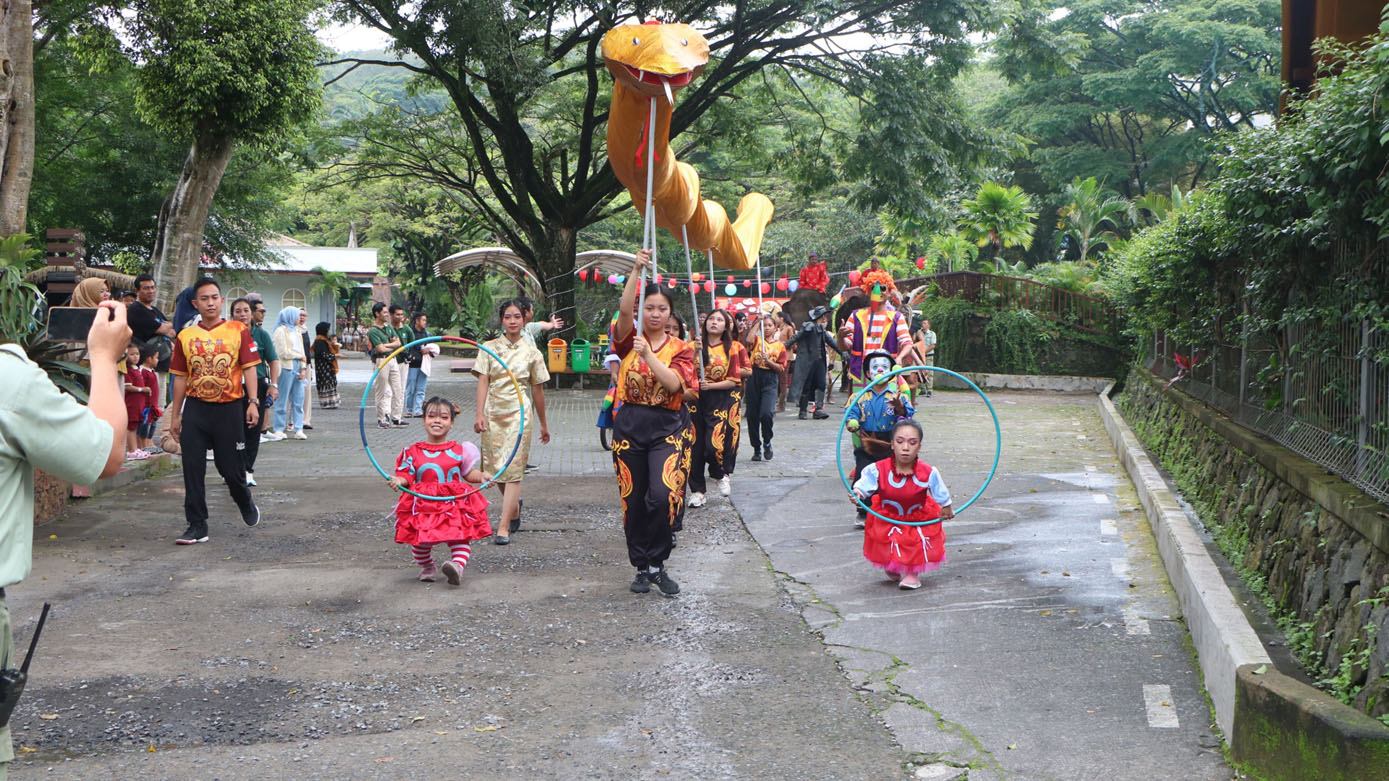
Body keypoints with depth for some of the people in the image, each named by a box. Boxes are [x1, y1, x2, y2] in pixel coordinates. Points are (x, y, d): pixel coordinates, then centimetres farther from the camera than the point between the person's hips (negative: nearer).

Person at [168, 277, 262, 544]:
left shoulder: (238, 330, 1)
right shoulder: (186, 336, 7)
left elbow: (249, 367, -1)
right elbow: (180, 377, 11)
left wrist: (253, 402, -11)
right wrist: (175, 415, 10)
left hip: (229, 407, -2)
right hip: (195, 409, 2)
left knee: (230, 467, 2)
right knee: (193, 468, -2)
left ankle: (247, 505, 33)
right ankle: (197, 527, 5)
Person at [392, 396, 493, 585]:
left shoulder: (459, 451, 6)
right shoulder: (413, 452, 5)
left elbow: (469, 473, 13)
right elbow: (407, 476, 3)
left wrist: (481, 476, -6)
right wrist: (399, 481, -19)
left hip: (455, 503, 0)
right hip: (422, 505, 0)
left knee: (460, 535, -13)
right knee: (420, 539, 1)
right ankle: (426, 567, 24)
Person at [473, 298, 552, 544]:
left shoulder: (532, 353, 3)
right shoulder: (489, 348, 4)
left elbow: (537, 390, 8)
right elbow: (483, 382, -2)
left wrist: (543, 425, 14)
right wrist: (480, 415, -14)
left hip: (519, 413, -2)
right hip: (493, 412, 2)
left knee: (513, 468, -8)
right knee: (495, 467, 8)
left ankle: (504, 526, -9)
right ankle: (514, 505, 37)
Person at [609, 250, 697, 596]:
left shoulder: (680, 349, 6)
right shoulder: (629, 340, 5)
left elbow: (674, 383, -12)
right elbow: (624, 311, -15)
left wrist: (648, 354, -20)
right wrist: (636, 271, -24)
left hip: (666, 427, -1)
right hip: (630, 425, 1)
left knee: (663, 495, -18)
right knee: (633, 500, 4)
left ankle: (657, 564, -2)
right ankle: (642, 567, 18)